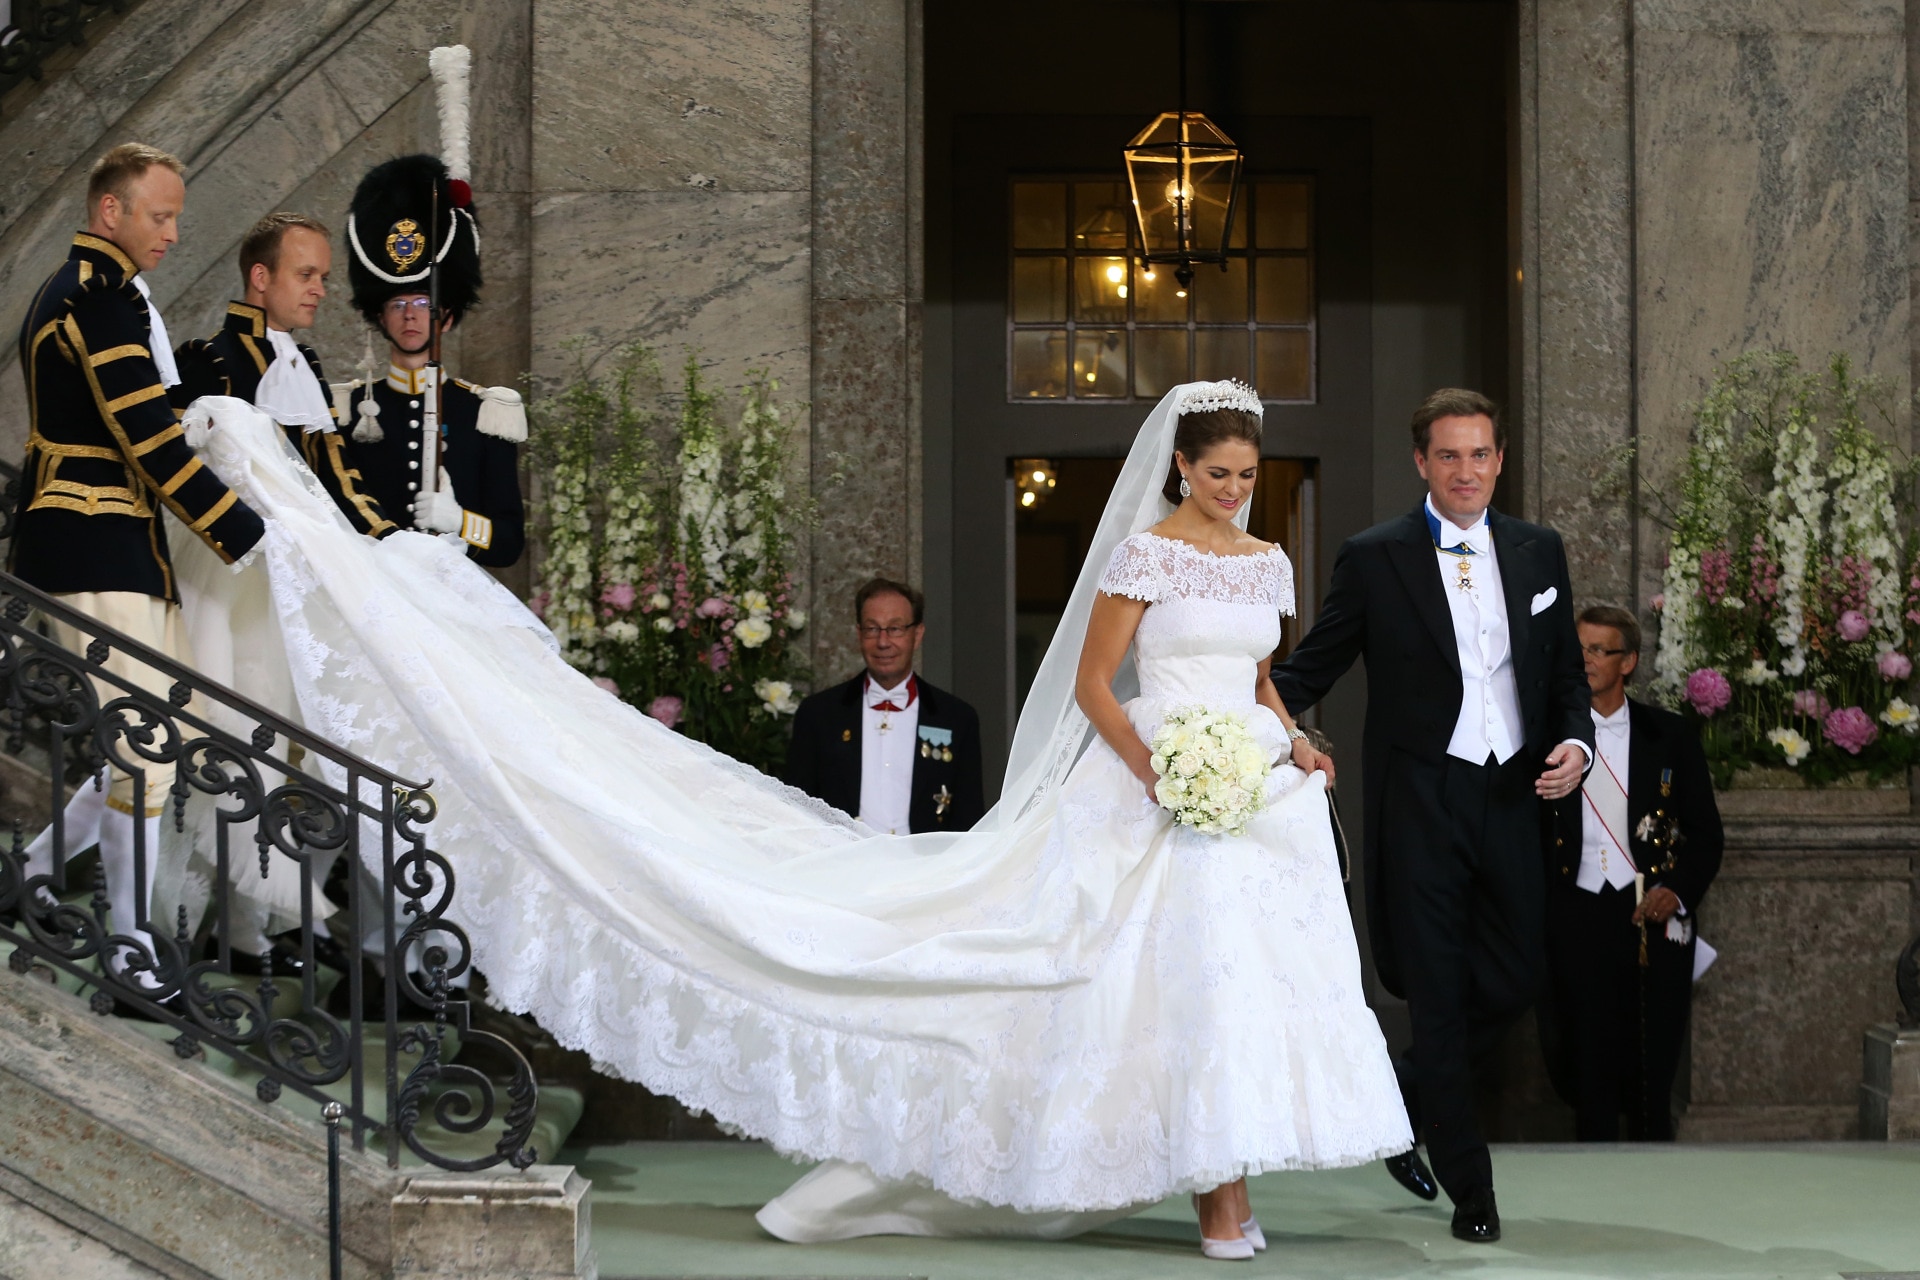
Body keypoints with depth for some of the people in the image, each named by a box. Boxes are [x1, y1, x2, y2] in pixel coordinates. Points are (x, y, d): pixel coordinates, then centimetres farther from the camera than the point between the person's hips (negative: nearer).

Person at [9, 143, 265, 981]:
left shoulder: (73, 293, 20)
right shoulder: (104, 298, -14)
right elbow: (151, 440, -19)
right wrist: (245, 535, -15)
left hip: (115, 552, 10)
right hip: (99, 556, -10)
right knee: (149, 743, -10)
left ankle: (43, 868, 20)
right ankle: (132, 943, -5)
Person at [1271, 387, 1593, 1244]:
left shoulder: (1538, 552, 9)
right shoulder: (1373, 558, -3)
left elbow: (1567, 674, 15)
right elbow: (1311, 670, -1)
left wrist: (1575, 740, -5)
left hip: (1512, 797, 4)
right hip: (1421, 803, -4)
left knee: (1517, 978, 7)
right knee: (1439, 995, 1)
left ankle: (1402, 1093, 33)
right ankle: (1469, 1187, 13)